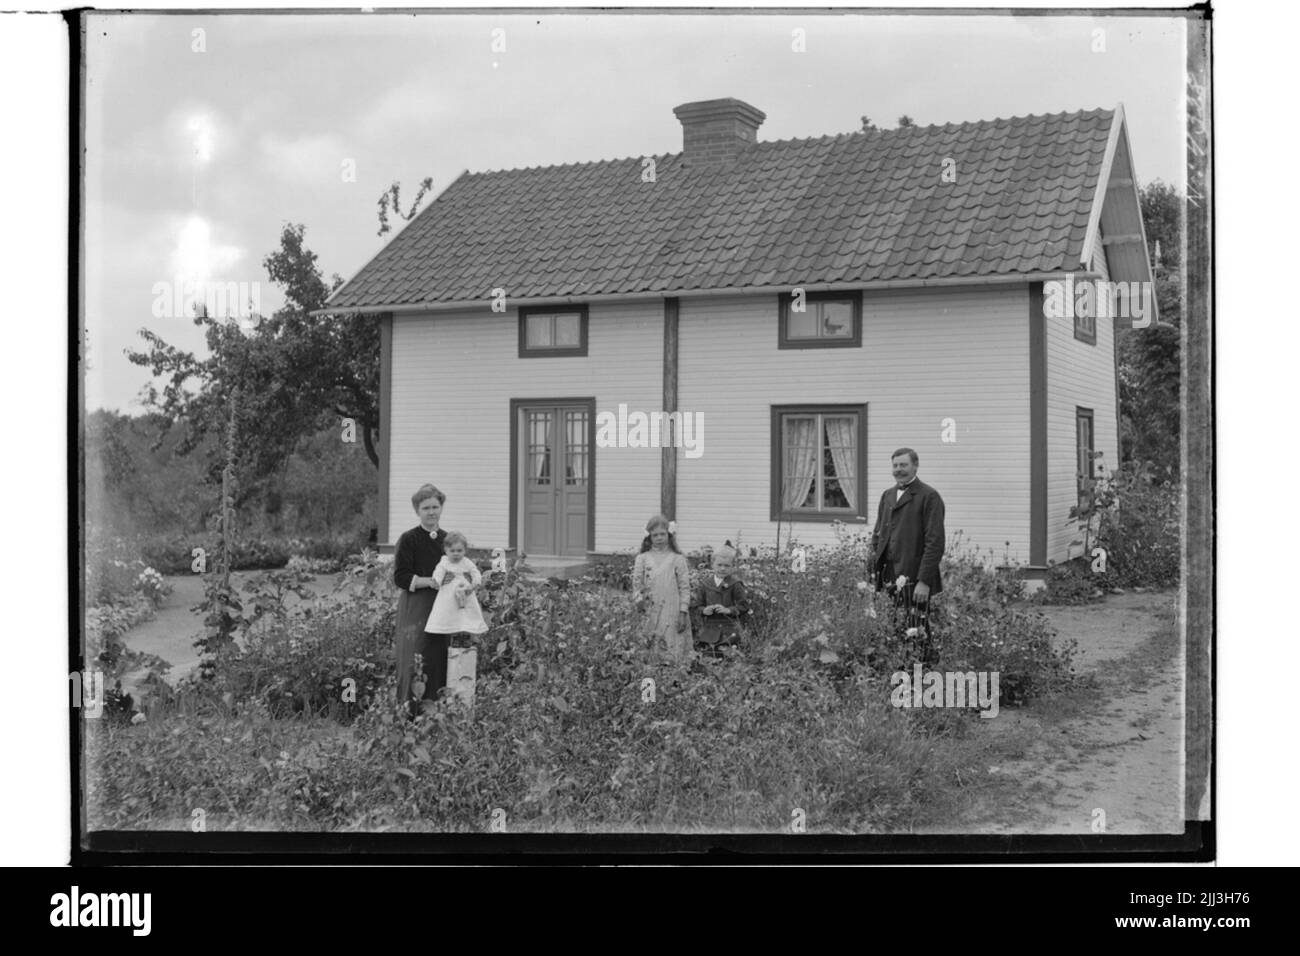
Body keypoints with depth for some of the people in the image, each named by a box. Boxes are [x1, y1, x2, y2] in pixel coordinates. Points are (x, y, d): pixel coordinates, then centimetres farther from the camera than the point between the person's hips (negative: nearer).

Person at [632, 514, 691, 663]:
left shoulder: (677, 559, 4)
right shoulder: (642, 558, 8)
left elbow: (685, 588, 3)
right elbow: (636, 584, 8)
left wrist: (683, 612, -3)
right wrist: (640, 598, -10)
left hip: (672, 615, -2)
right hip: (649, 615, 2)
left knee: (674, 654, -6)